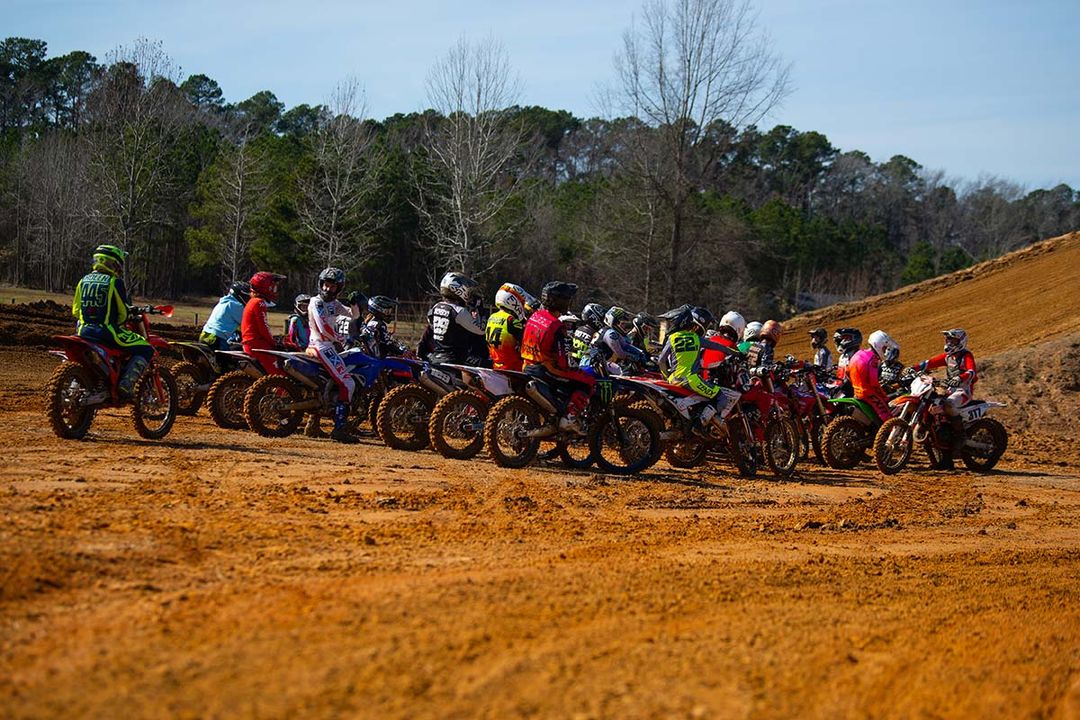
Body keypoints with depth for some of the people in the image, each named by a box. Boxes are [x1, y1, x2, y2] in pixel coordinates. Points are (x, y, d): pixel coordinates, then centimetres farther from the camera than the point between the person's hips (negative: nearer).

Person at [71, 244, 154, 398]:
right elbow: (124, 312, -4)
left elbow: (75, 311, 13)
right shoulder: (115, 282, -6)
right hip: (107, 331, -7)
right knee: (145, 350, -1)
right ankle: (126, 384, -16)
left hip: (84, 330, 7)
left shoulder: (83, 281, 11)